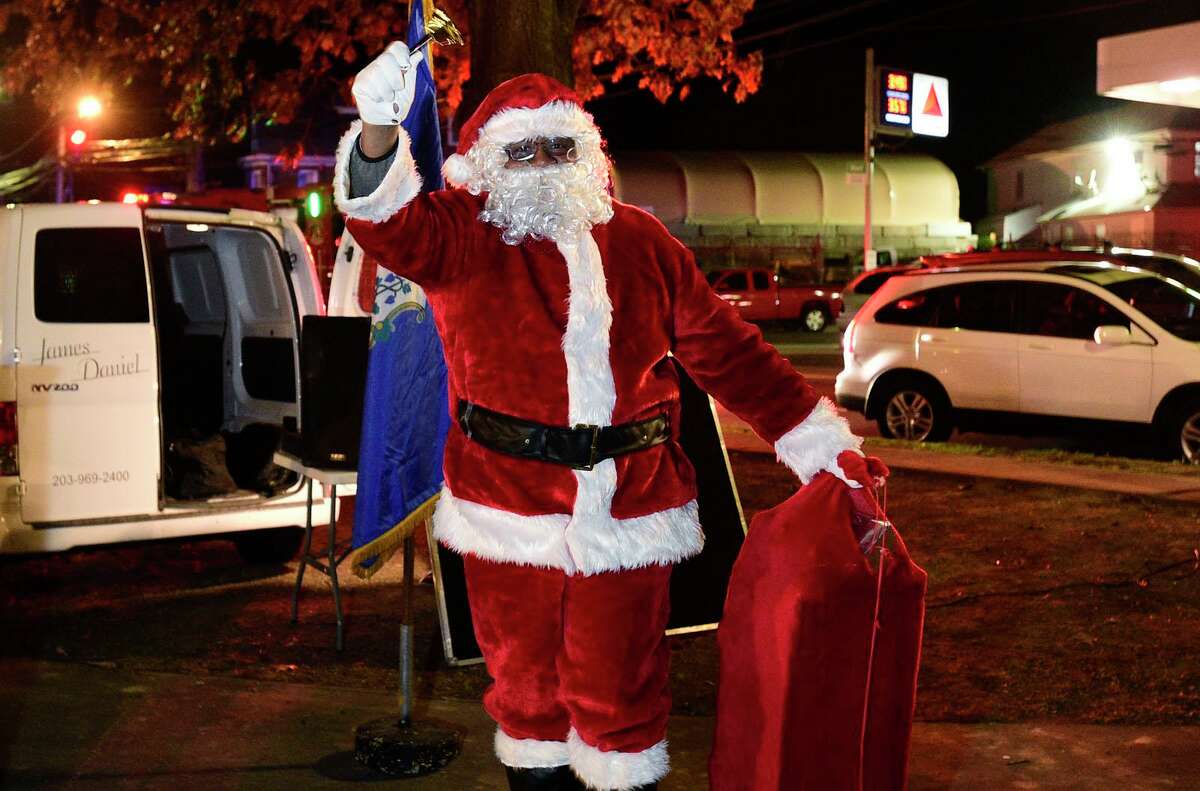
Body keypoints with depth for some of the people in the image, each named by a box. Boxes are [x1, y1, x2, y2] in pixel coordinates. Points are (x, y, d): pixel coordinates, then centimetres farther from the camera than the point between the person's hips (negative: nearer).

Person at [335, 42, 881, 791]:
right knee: (525, 677, 12)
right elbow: (398, 225, -23)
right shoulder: (465, 236, 0)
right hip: (509, 503, -1)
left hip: (628, 508, 1)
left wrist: (821, 441, 10)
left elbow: (729, 351, 11)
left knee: (619, 683, 9)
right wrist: (378, 135, -43)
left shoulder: (641, 240, 7)